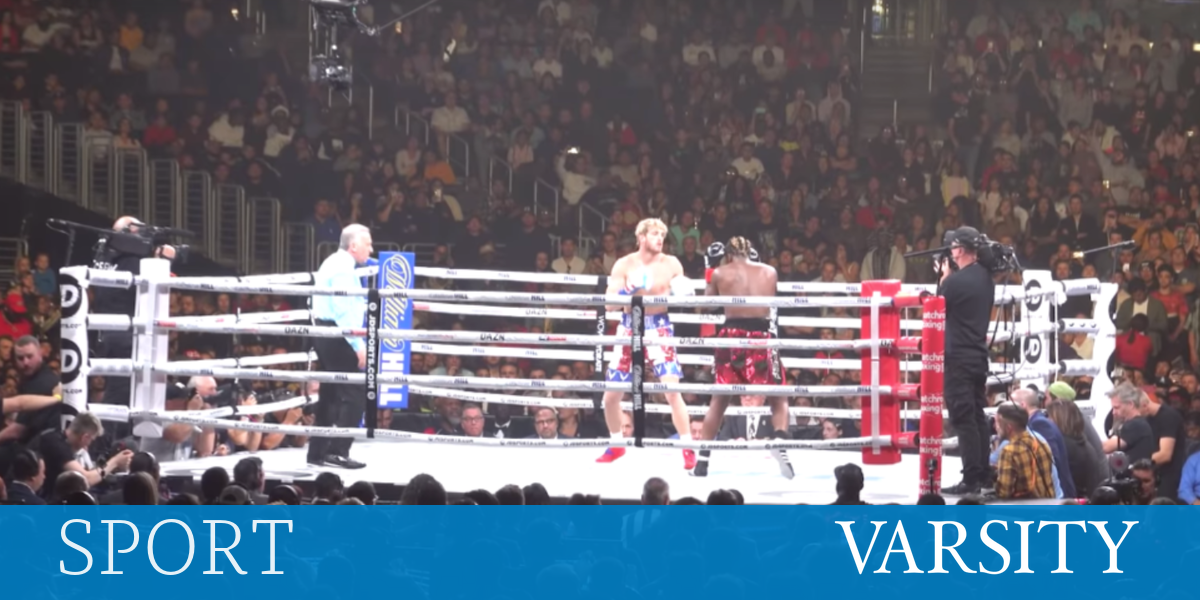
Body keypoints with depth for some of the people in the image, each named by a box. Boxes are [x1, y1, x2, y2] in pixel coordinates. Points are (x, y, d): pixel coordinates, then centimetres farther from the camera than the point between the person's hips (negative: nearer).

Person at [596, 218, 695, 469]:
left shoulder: (671, 264, 0)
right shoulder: (624, 265, -1)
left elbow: (684, 294, 9)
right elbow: (610, 304, -5)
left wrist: (684, 293, -14)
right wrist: (628, 291, -23)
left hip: (659, 327, -2)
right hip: (629, 328, 2)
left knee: (672, 389, -18)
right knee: (611, 395, 5)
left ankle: (688, 449, -12)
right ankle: (616, 444, 28)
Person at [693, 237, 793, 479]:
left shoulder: (720, 273, 6)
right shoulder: (769, 272, 9)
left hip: (732, 333, 1)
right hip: (762, 334, -1)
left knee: (719, 398, 15)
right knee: (778, 397, 12)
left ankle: (702, 460, 14)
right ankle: (780, 440, -16)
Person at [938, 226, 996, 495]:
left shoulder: (956, 280, -18)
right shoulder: (986, 278, 7)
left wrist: (944, 277, 2)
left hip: (958, 357, -8)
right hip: (979, 355, 8)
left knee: (963, 419, -7)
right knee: (978, 417, 14)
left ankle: (971, 480, -8)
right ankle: (984, 475, 18)